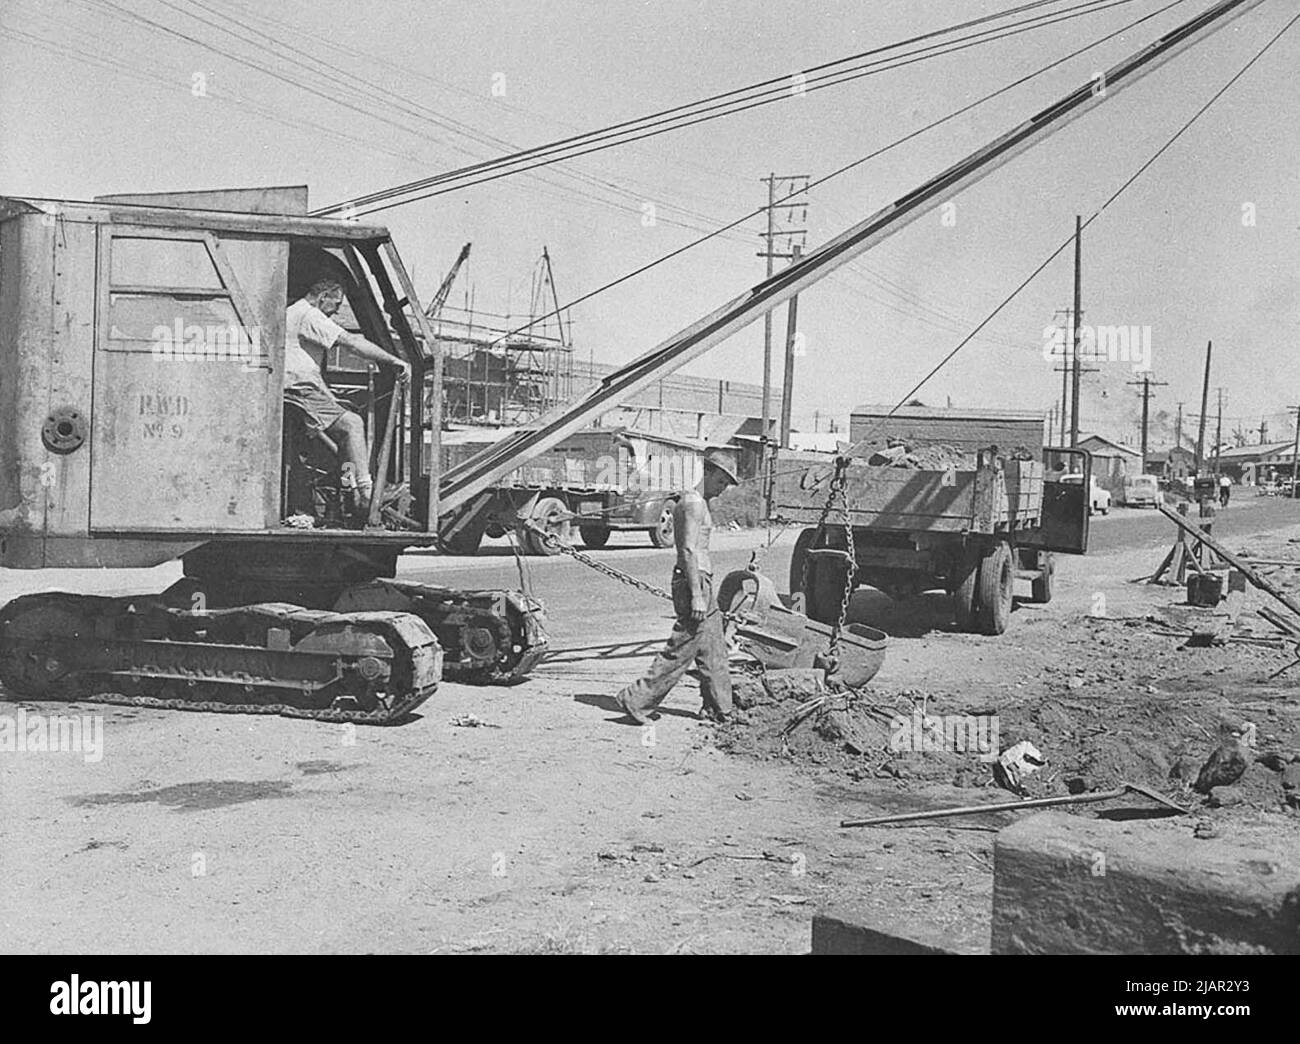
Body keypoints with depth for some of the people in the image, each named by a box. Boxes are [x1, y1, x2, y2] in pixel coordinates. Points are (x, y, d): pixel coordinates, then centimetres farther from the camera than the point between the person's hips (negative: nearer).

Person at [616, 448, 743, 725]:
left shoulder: (698, 502, 18)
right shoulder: (693, 503, -14)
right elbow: (688, 551, -20)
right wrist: (696, 595, -23)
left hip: (701, 583, 10)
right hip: (694, 582, -10)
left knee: (713, 650, 13)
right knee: (681, 650, -7)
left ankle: (720, 708, 19)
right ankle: (636, 700, -2)